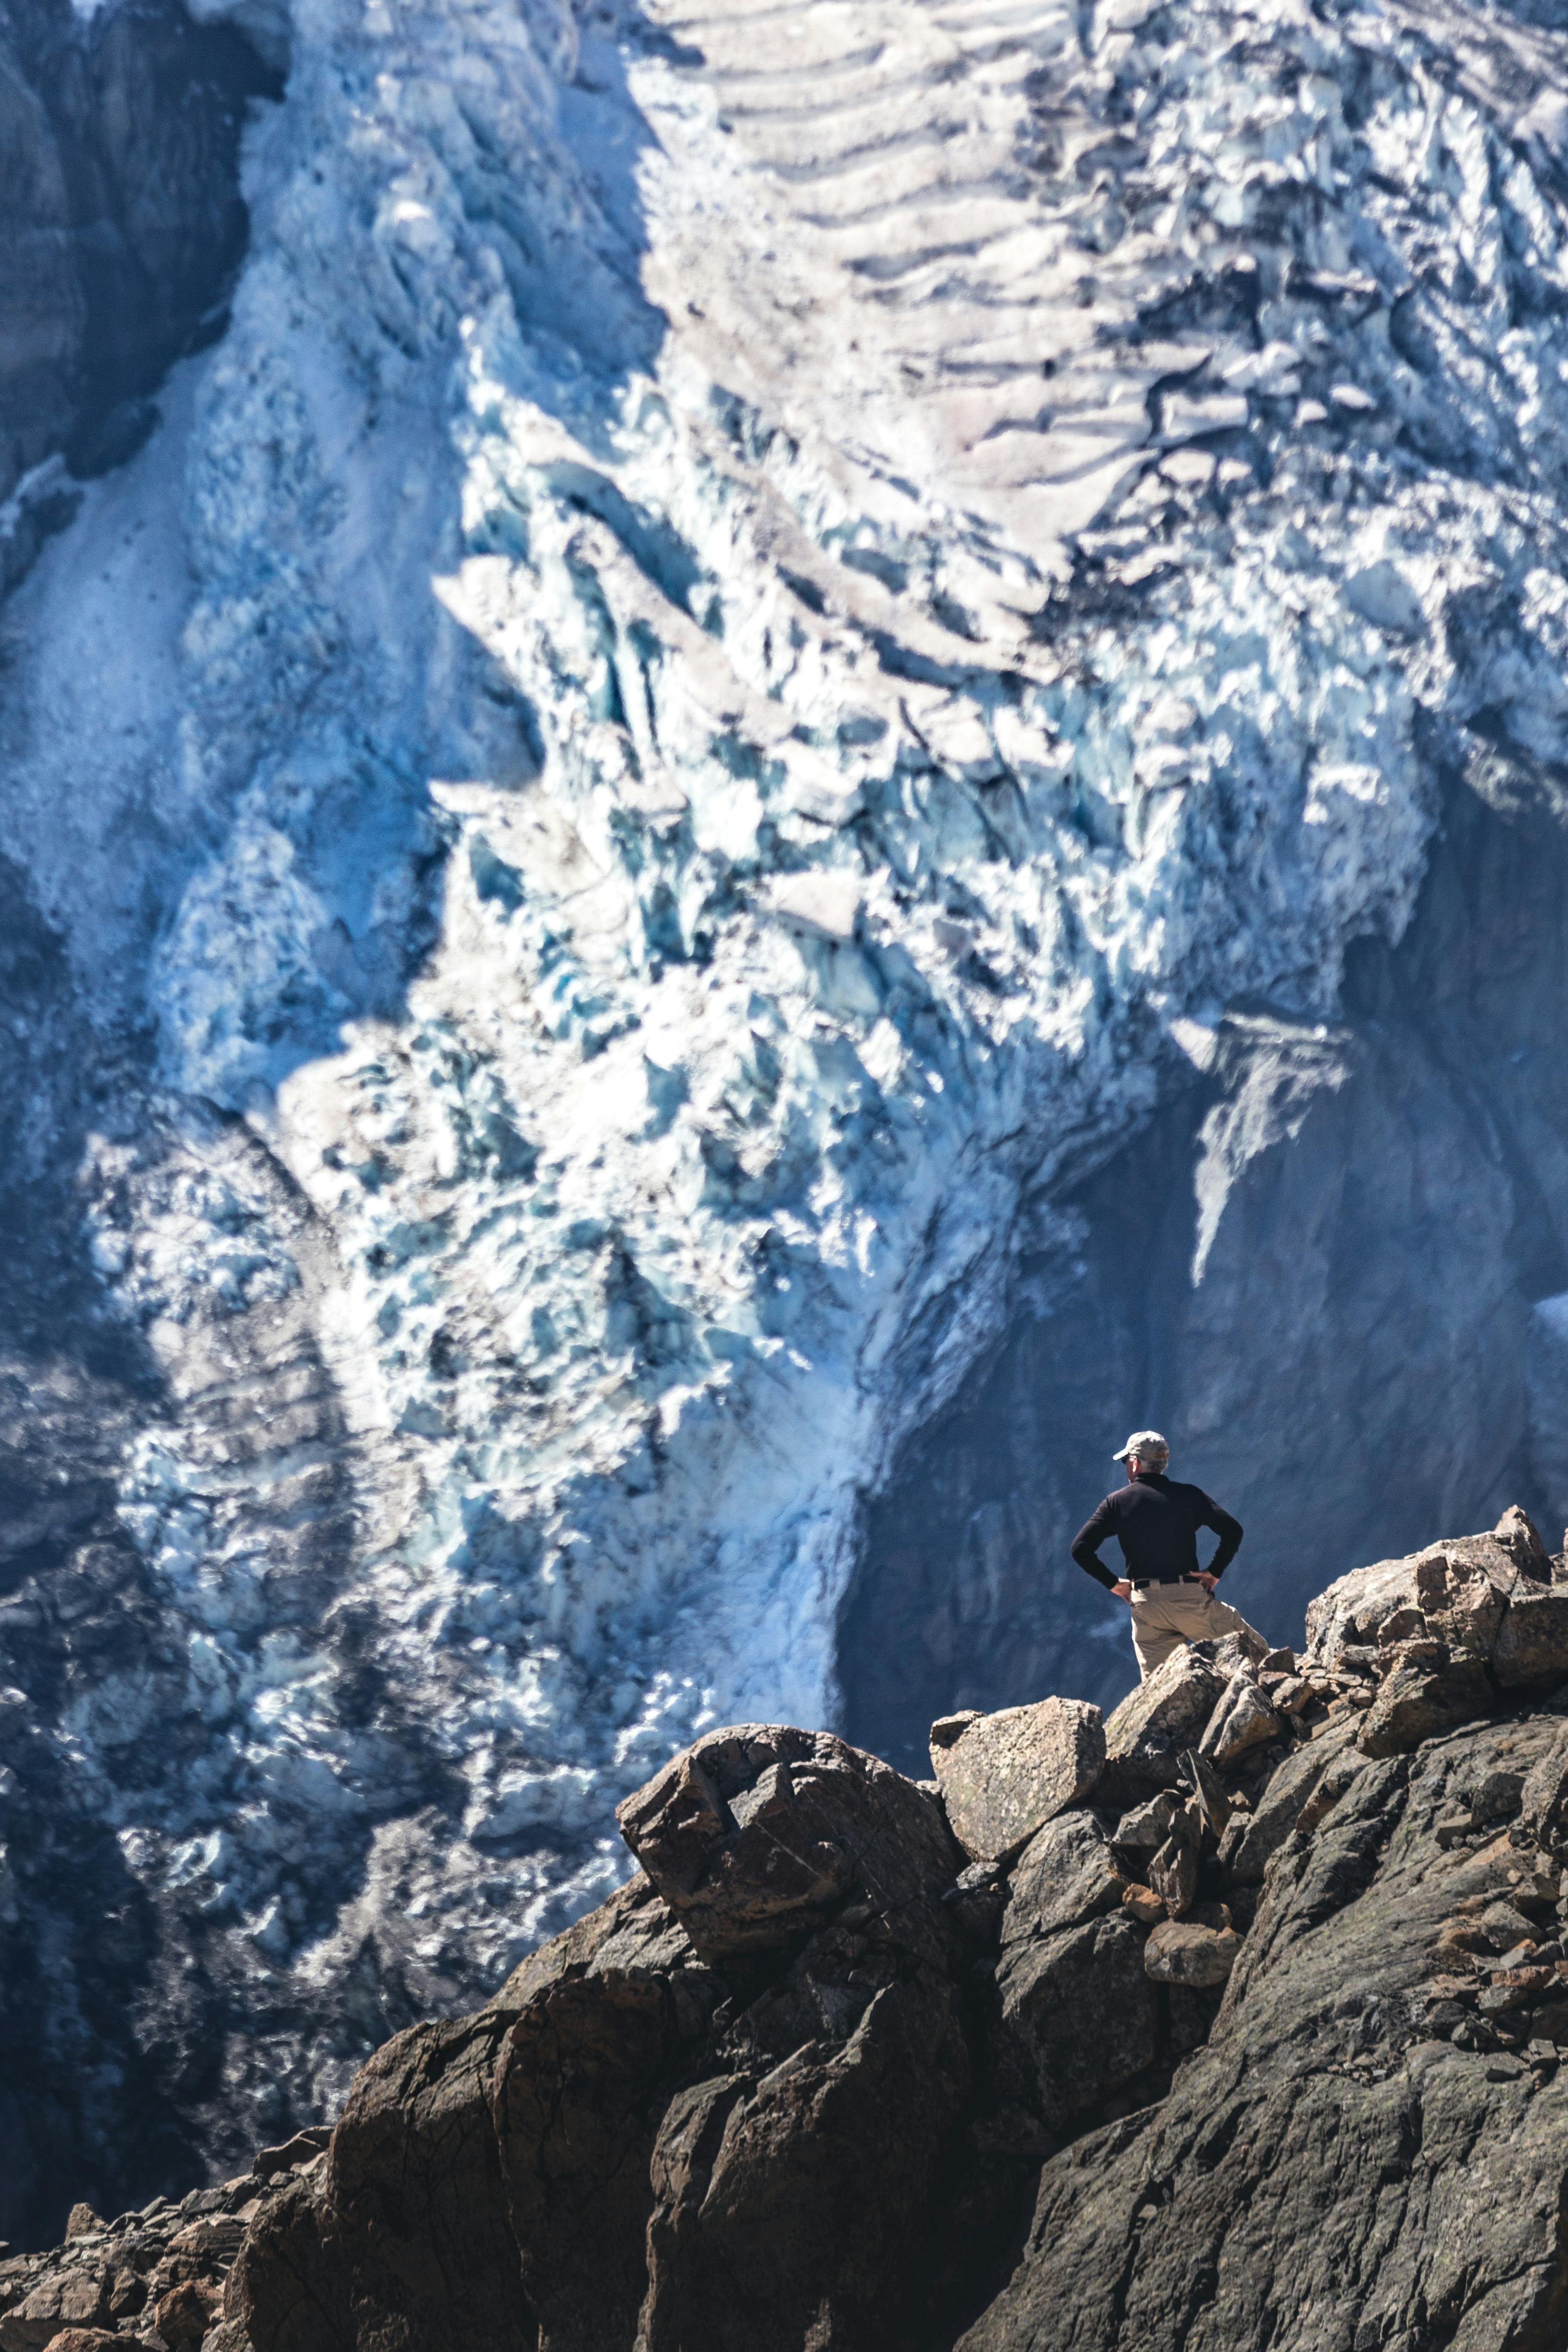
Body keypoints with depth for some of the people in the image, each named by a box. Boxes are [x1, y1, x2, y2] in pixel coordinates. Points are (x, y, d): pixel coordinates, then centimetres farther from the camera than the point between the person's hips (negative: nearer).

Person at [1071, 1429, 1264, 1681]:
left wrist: (1112, 1583, 7)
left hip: (1145, 1606, 2)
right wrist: (1215, 1572, 3)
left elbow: (1081, 1548, -1)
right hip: (1190, 1599, -2)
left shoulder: (1117, 1502, 5)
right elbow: (1233, 1531, -5)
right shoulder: (1188, 1495, 5)